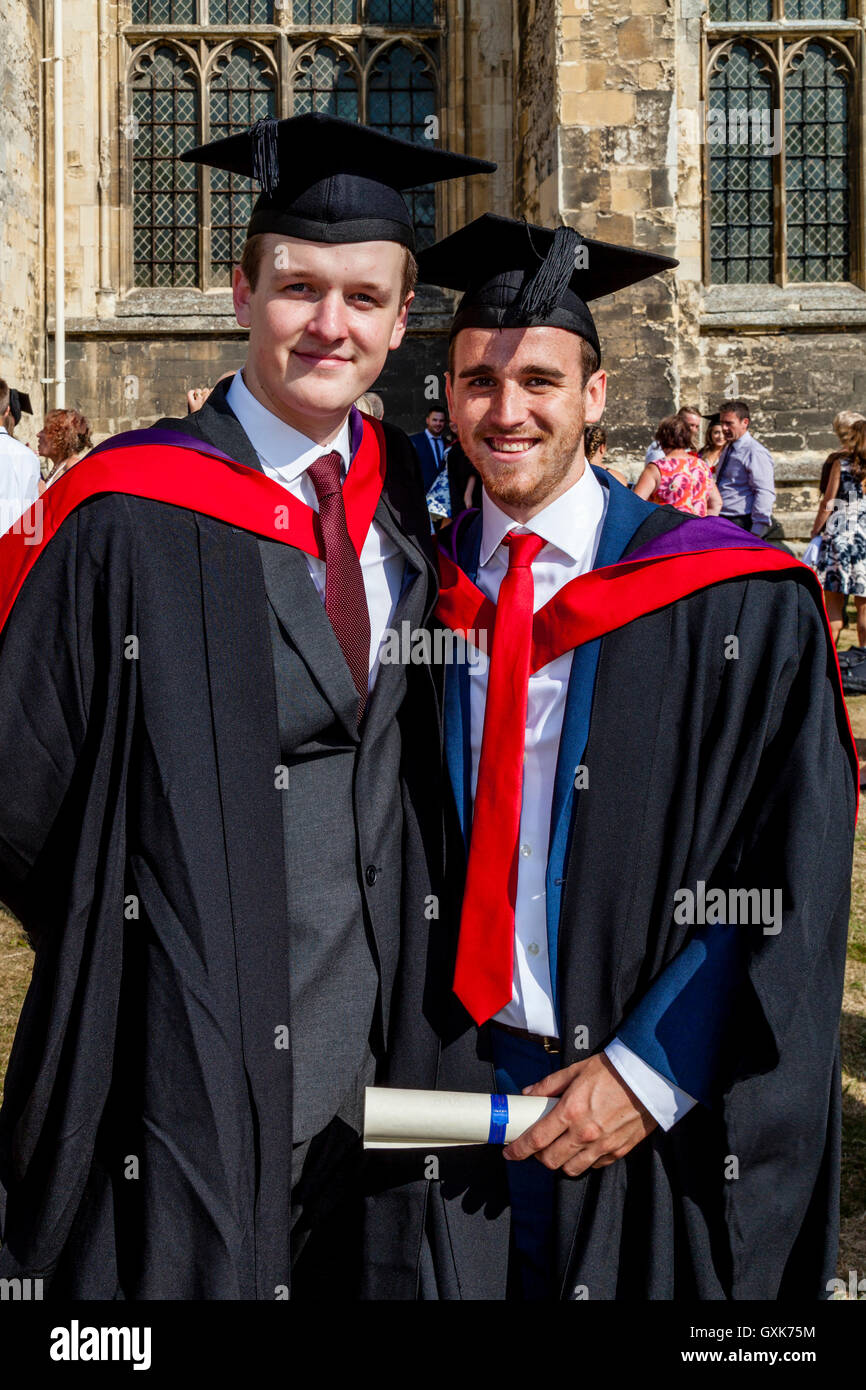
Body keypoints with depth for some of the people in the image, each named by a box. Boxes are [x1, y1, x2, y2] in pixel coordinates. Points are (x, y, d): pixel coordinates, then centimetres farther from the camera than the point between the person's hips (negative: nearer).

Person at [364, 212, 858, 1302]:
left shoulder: (732, 603, -9)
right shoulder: (421, 594, 1)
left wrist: (651, 1070, -15)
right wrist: (374, 1055, -5)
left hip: (659, 1117, -2)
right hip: (446, 1086, 3)